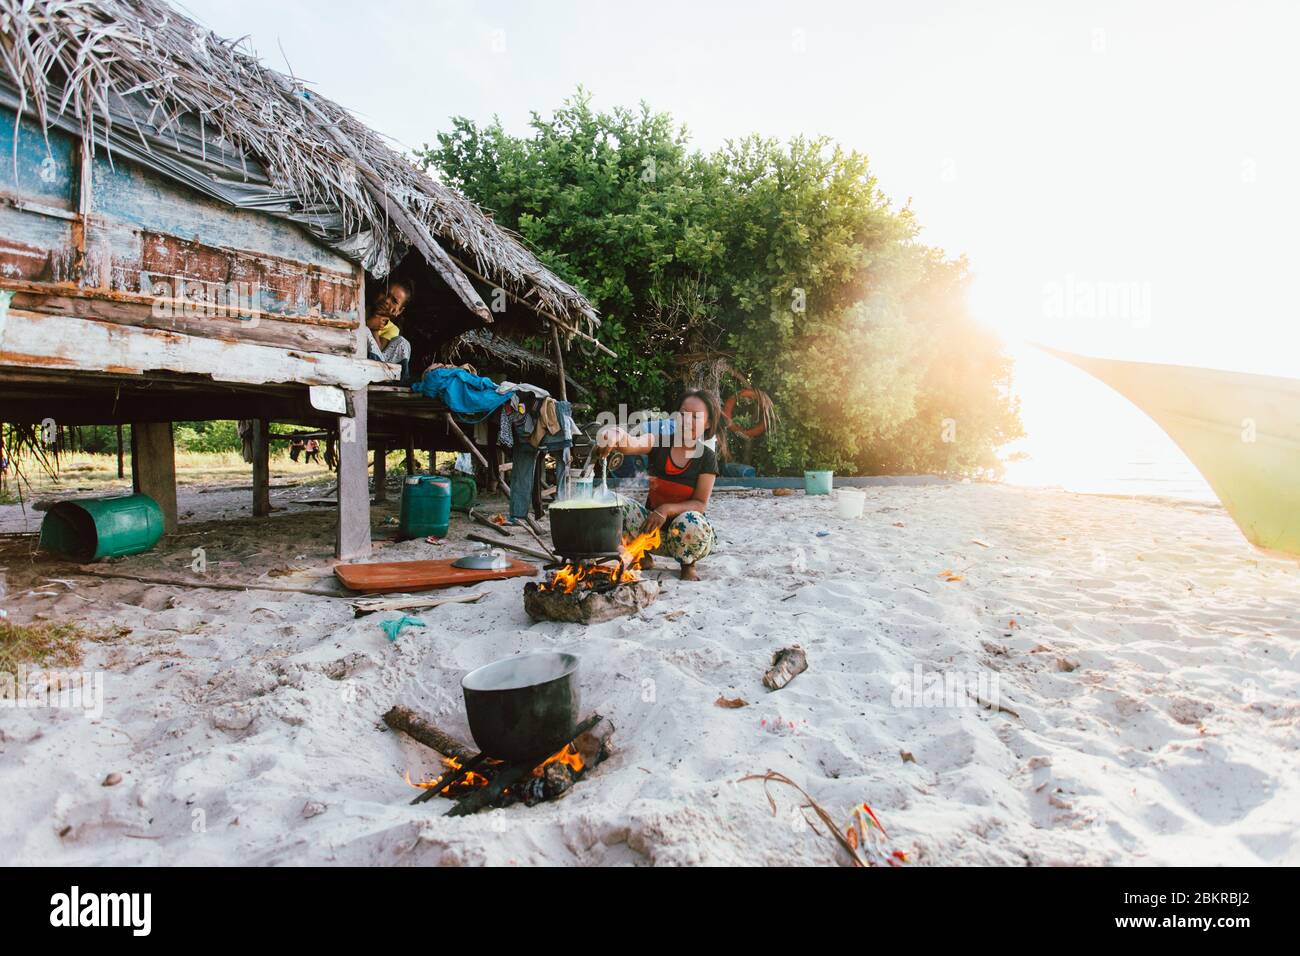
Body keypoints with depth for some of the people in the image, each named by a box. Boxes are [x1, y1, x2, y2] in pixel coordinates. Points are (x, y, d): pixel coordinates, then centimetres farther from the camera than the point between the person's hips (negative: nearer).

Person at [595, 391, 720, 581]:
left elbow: (700, 504, -10)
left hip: (681, 530, -2)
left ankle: (688, 565, -1)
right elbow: (631, 444, -27)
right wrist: (614, 436, -51)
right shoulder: (659, 442, -4)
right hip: (652, 525, 2)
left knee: (690, 522, -37)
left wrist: (667, 509, -27)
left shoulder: (706, 457, -7)